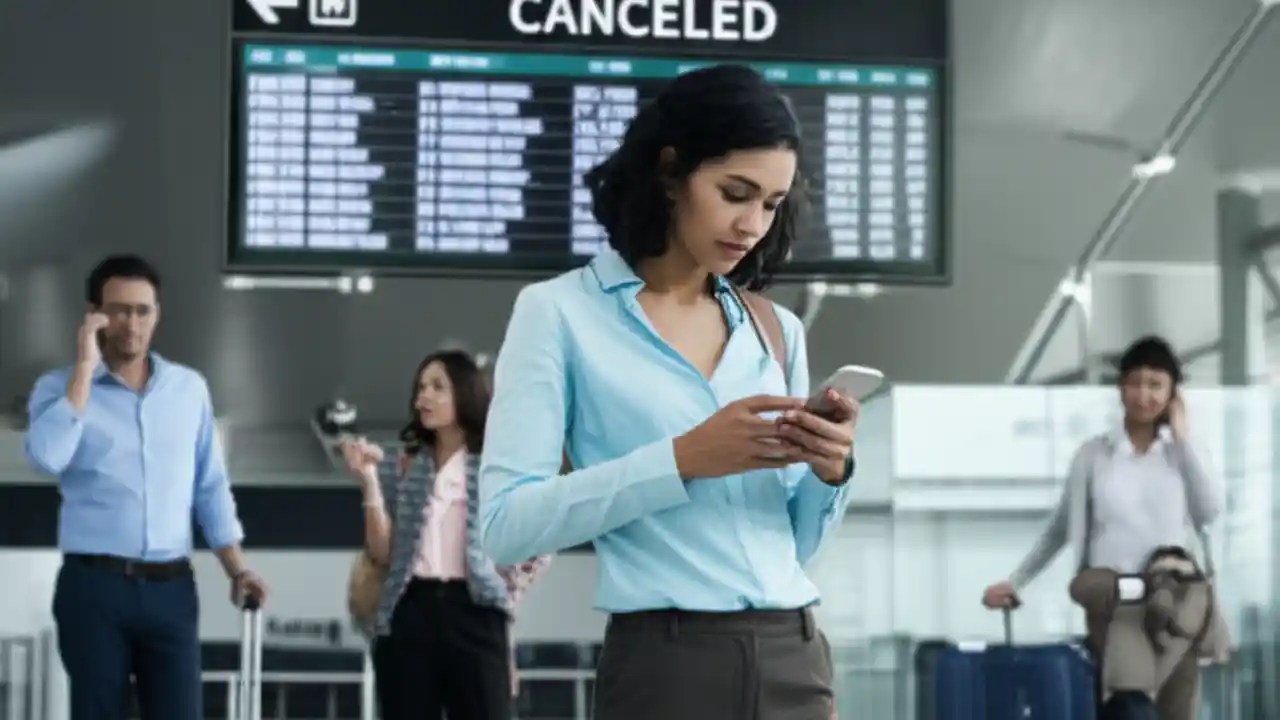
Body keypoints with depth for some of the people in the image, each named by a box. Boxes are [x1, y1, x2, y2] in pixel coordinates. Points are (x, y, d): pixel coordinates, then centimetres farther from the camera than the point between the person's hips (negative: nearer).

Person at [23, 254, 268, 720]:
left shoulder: (190, 388, 10)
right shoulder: (60, 387, 0)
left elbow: (211, 486, 14)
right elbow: (47, 457, -21)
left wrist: (236, 568, 5)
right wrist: (85, 366, -15)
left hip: (170, 587, 3)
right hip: (94, 586, -2)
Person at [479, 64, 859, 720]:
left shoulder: (776, 330, 11)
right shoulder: (561, 312, -2)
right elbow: (506, 523, -12)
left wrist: (830, 471, -5)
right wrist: (683, 459, -18)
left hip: (794, 662, 5)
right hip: (667, 665, -5)